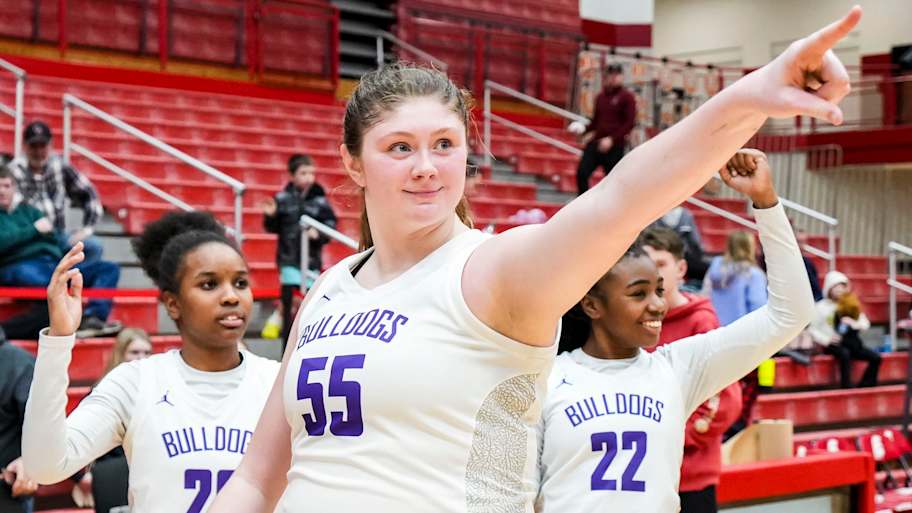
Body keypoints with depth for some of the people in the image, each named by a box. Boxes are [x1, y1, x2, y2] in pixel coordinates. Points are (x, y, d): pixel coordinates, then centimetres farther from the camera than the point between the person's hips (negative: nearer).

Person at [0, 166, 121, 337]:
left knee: (109, 268, -8)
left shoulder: (27, 209, 29)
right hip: (19, 266, -6)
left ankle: (93, 318, -30)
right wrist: (34, 229, -1)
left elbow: (57, 237, 23)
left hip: (54, 264, 6)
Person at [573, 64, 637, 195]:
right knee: (581, 173, -7)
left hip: (615, 147, -5)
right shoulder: (600, 97, 13)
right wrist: (586, 133, 7)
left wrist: (612, 139, -18)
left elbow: (630, 123, -10)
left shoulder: (627, 97, -3)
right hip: (595, 143, 5)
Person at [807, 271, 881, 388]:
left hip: (851, 343, 5)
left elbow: (866, 324, 8)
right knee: (845, 354, -37)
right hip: (832, 345, -5)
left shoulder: (851, 305, 12)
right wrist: (826, 340, -20)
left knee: (875, 357, -14)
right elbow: (812, 329, -5)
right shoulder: (822, 306, -2)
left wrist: (854, 323, -14)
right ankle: (847, 389, -36)